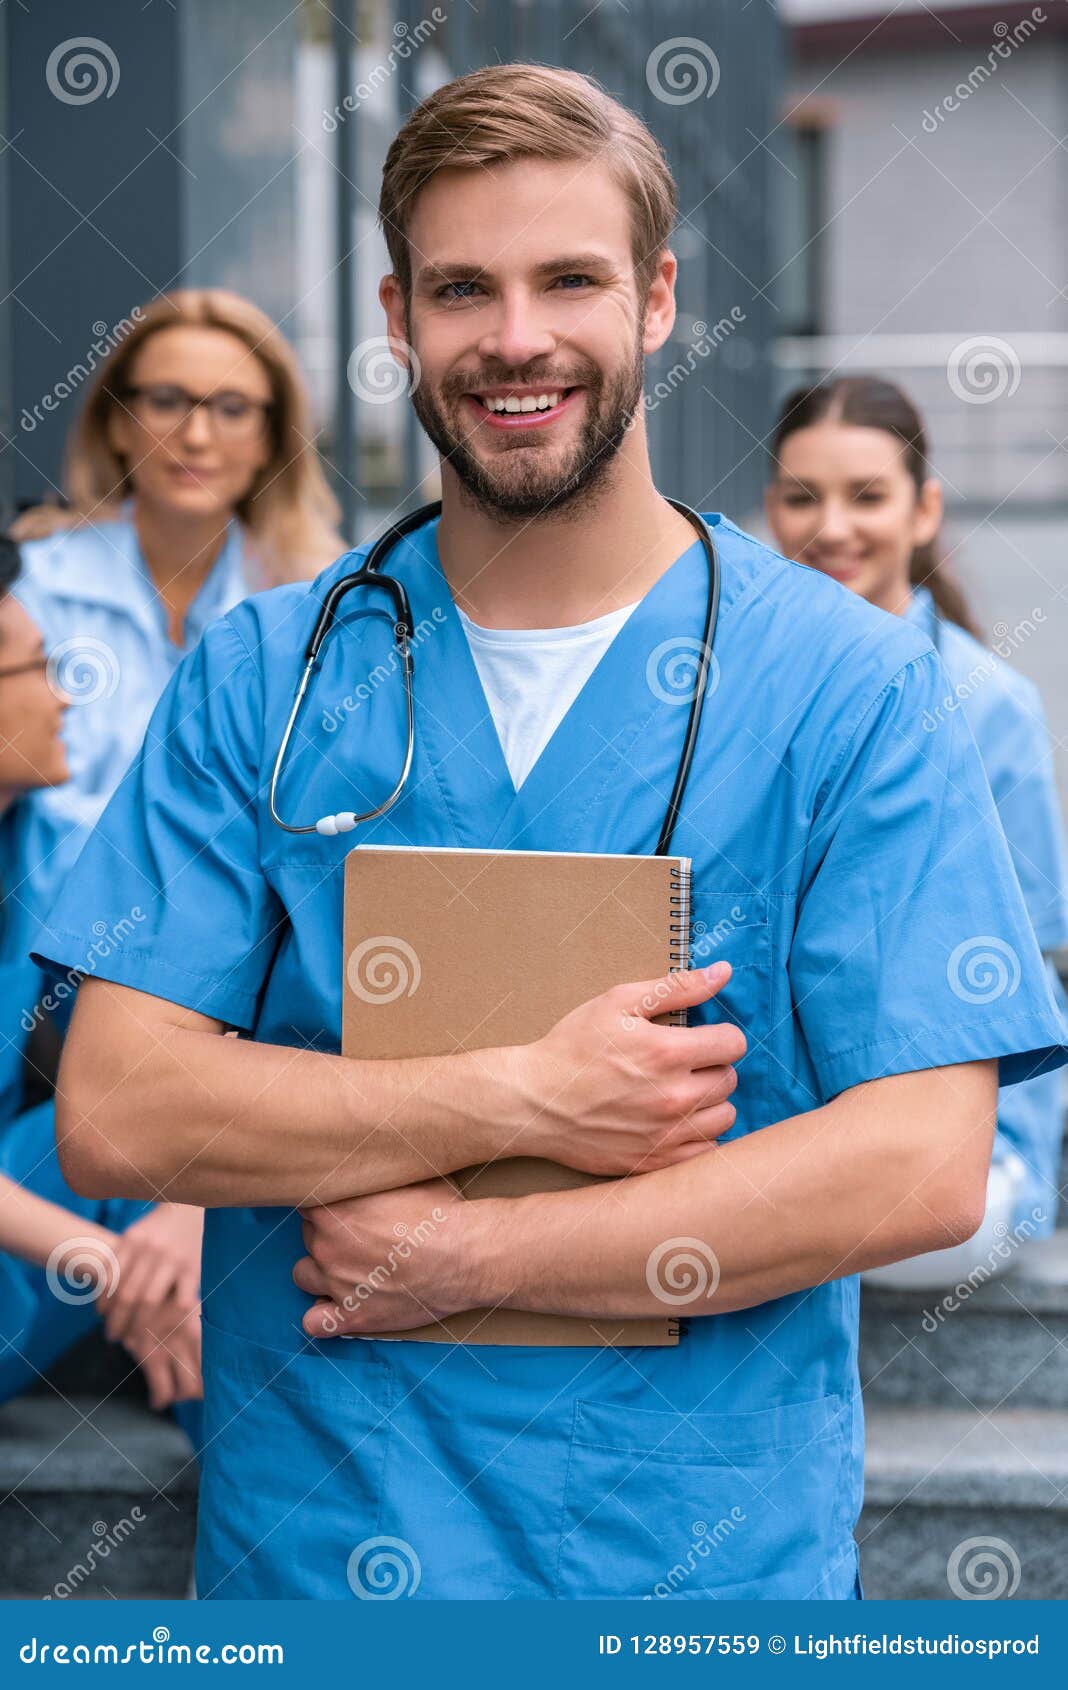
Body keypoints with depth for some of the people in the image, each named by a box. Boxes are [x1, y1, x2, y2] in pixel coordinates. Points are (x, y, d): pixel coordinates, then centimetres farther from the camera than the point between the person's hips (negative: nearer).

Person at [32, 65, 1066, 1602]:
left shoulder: (854, 689, -6)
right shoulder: (259, 676, 0)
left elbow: (921, 1169, -14)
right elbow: (113, 1112, -8)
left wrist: (468, 1258, -17)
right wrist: (526, 1099, -19)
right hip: (306, 1546, 2)